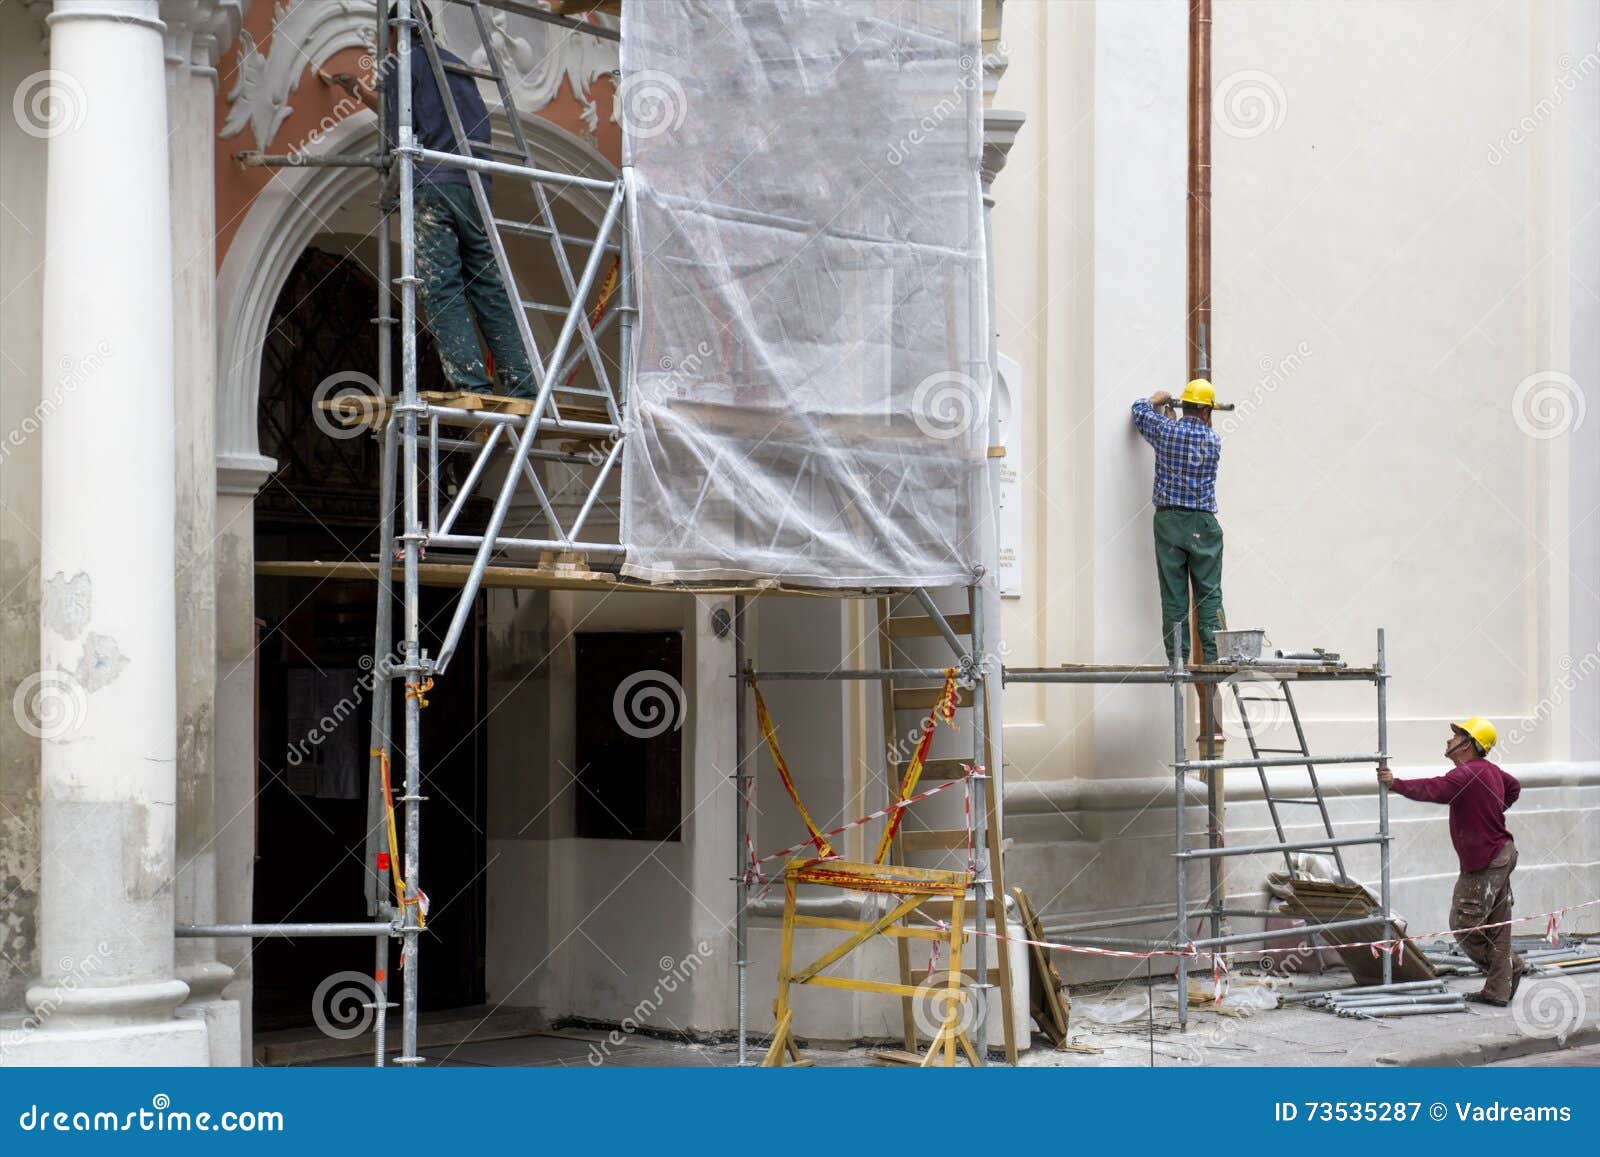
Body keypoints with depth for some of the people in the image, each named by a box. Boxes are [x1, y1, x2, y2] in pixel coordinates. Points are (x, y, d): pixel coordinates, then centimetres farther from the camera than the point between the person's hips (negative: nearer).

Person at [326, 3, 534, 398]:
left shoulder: (401, 63, 5)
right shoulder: (455, 63, 26)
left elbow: (400, 135, -3)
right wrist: (361, 92, 49)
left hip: (431, 187, -6)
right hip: (475, 187, 6)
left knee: (441, 289, -8)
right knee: (489, 289, 4)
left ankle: (472, 383, -18)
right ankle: (522, 385, -3)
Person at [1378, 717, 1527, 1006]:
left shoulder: (1468, 774, -21)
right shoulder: (1490, 771, 11)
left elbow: (1432, 790, -35)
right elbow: (1514, 787, 32)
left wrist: (1396, 783, -34)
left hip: (1484, 864, -10)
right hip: (1501, 854, 10)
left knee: (1463, 925, -1)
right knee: (1496, 925, 12)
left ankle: (1511, 966, 13)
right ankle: (1498, 990, 15)